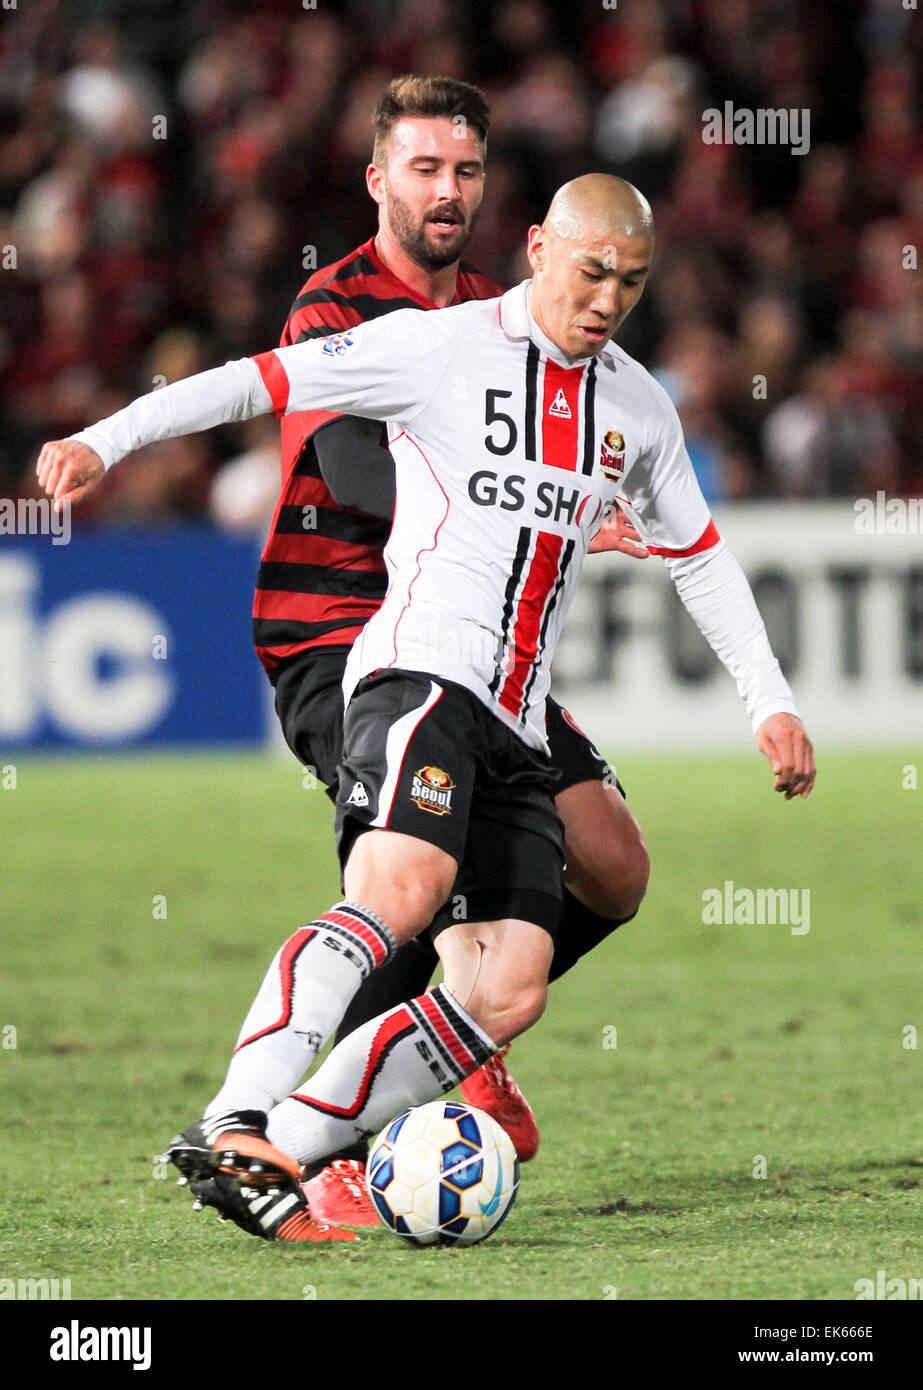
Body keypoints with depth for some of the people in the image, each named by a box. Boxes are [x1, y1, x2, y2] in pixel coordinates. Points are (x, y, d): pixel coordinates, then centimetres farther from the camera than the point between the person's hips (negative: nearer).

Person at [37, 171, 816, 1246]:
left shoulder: (638, 406, 18)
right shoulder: (441, 348, 0)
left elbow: (699, 559, 30)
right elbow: (261, 381, -4)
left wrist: (772, 704, 25)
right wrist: (105, 440, -14)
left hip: (512, 729, 7)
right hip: (420, 671, -7)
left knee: (509, 994, -9)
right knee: (401, 893, -32)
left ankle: (278, 1156, -8)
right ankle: (233, 1127, -41)